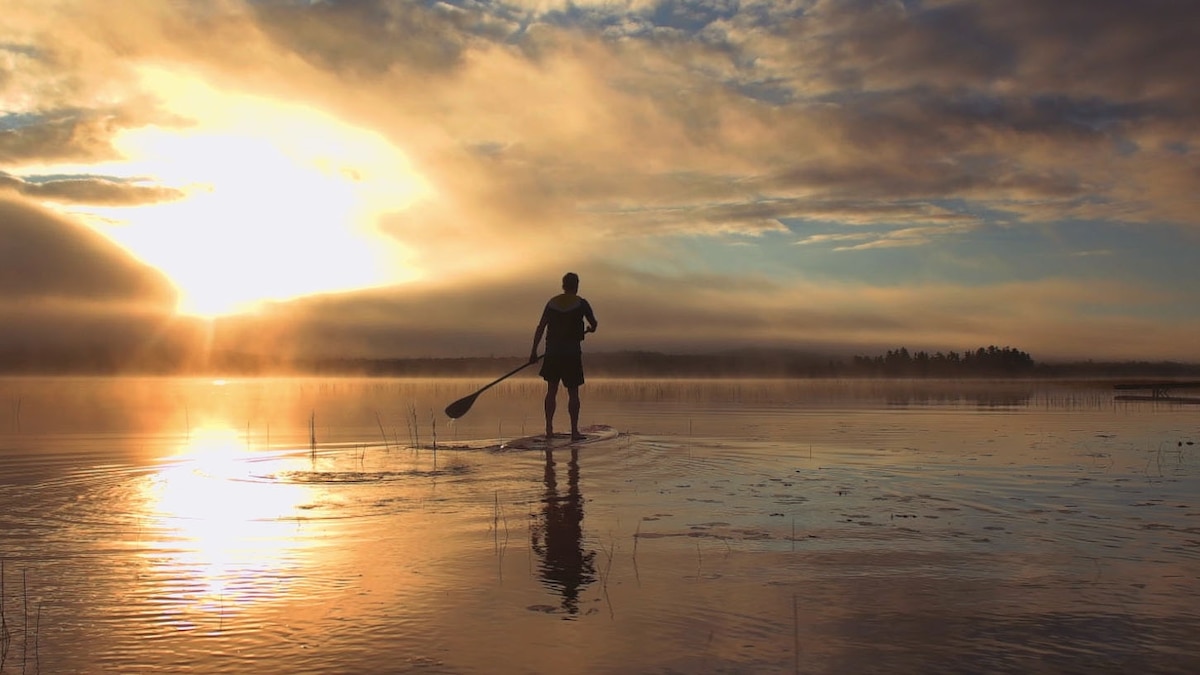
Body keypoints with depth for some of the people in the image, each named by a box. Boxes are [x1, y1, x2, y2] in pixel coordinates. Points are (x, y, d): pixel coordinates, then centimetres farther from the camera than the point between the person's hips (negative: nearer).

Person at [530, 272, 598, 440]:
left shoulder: (552, 302, 6)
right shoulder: (581, 303, -4)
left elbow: (540, 328, 4)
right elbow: (593, 323, 4)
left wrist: (534, 351, 7)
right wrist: (591, 329, 29)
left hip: (552, 352, 3)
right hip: (572, 352, -3)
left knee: (551, 390, 13)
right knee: (573, 393, 2)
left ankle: (549, 428, 11)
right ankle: (574, 431, 1)